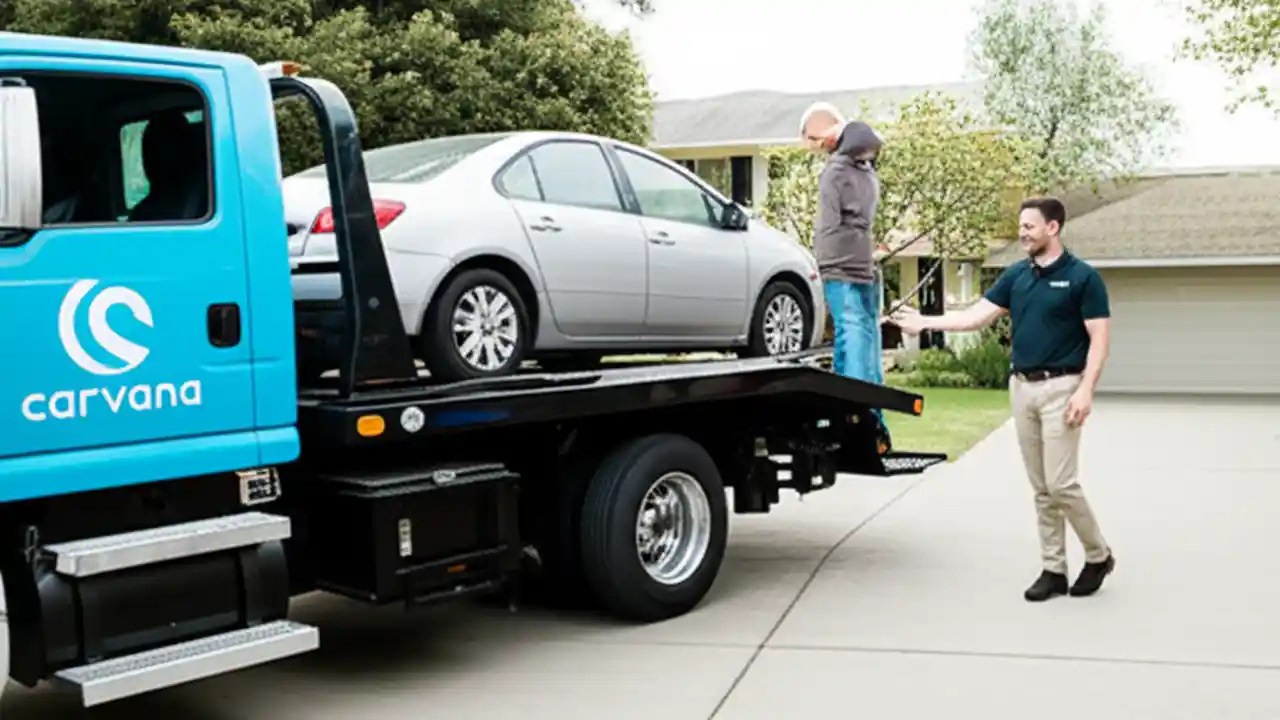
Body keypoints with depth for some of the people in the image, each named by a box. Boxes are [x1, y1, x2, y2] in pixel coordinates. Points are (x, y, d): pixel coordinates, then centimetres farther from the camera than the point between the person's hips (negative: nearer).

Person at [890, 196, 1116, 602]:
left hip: (1060, 388, -6)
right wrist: (926, 322, -5)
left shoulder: (1083, 277, -8)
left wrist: (1086, 390, -21)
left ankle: (1099, 556, 13)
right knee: (1041, 488, 9)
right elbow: (977, 316, 5)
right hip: (1022, 387, 6)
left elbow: (1099, 339, -11)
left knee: (1061, 483, -8)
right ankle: (1053, 569, 15)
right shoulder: (1016, 275, 10)